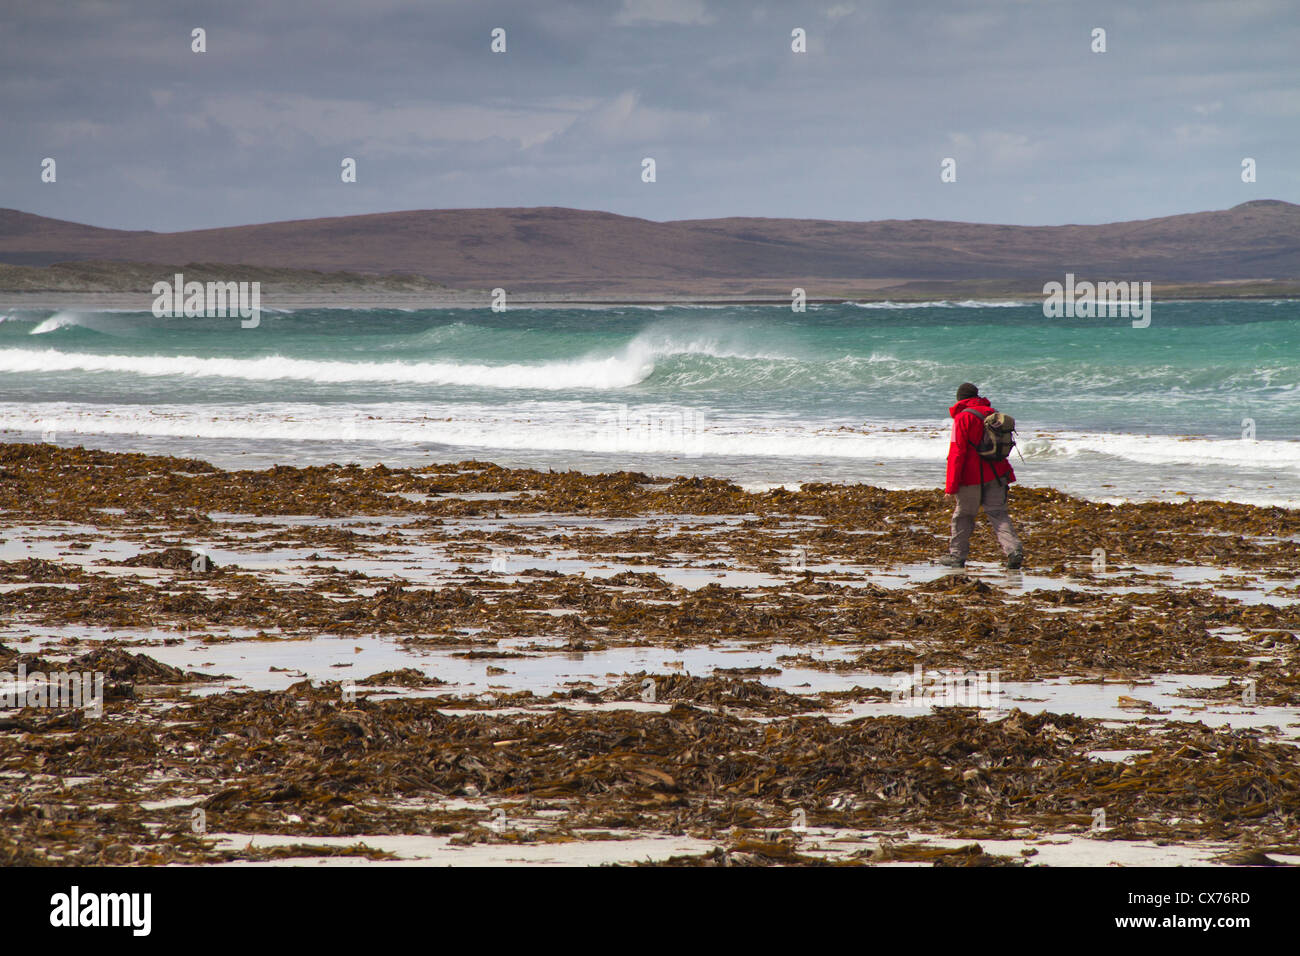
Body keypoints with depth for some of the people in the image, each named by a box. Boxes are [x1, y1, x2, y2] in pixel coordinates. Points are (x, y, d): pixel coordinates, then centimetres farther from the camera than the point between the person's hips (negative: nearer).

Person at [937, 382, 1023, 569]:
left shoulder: (963, 418, -10)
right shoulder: (993, 414, 10)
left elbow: (957, 453, -14)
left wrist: (951, 487, -14)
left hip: (972, 476, -5)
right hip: (996, 475, 5)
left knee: (963, 516, 8)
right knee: (998, 513, 3)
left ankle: (957, 555, 15)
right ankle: (1014, 550, -15)